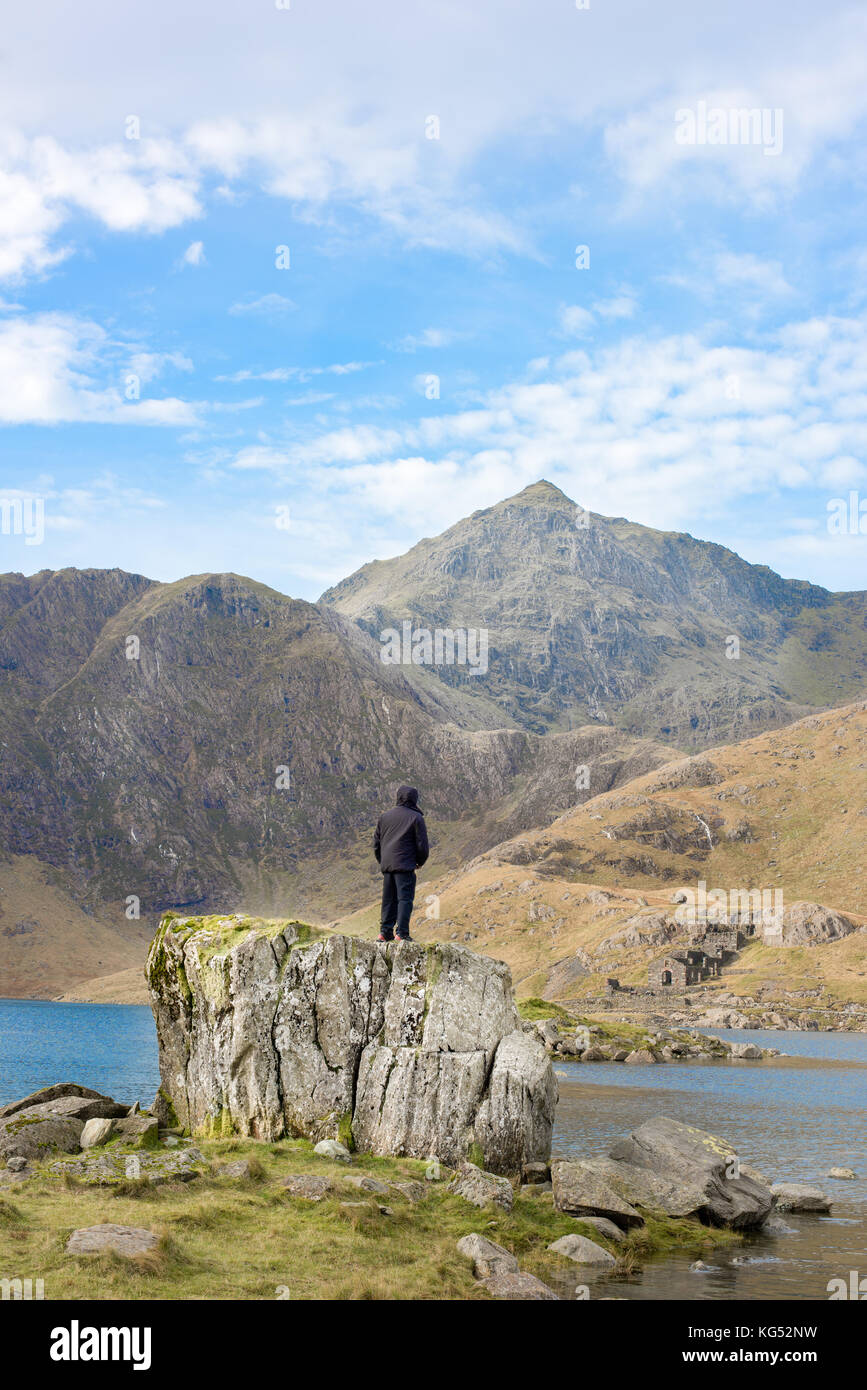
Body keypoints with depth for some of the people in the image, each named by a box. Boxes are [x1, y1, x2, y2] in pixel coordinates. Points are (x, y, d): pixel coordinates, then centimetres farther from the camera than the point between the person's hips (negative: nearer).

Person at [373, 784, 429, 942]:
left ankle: (385, 931, 11)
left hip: (386, 865, 5)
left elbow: (376, 843, 16)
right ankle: (402, 933, -10)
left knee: (389, 899, 12)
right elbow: (422, 845, -4)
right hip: (405, 866, -5)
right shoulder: (416, 818, -4)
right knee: (405, 898, -4)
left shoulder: (384, 816, 12)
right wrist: (420, 862, 13)